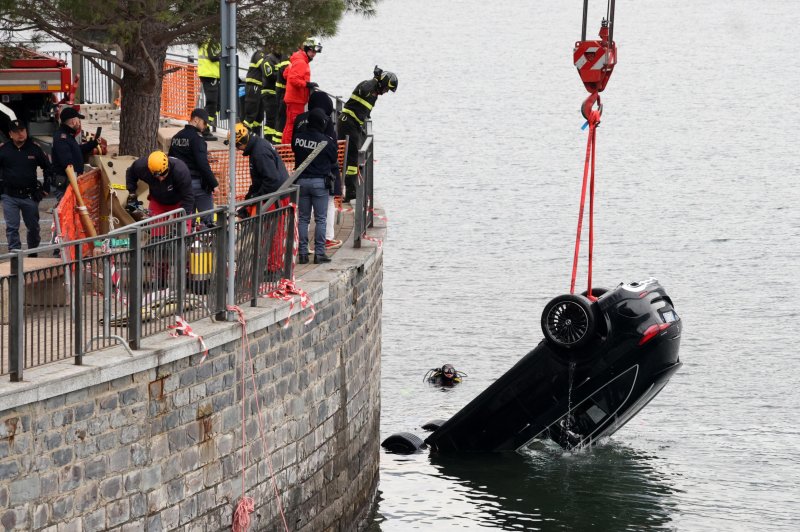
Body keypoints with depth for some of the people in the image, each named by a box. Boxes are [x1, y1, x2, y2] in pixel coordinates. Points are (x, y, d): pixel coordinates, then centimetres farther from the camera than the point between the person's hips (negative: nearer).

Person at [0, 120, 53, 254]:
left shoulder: (34, 148, 2)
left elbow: (48, 168, 12)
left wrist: (46, 188, 7)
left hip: (30, 196, 2)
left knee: (33, 227, 12)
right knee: (12, 228, -6)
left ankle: (33, 255, 30)